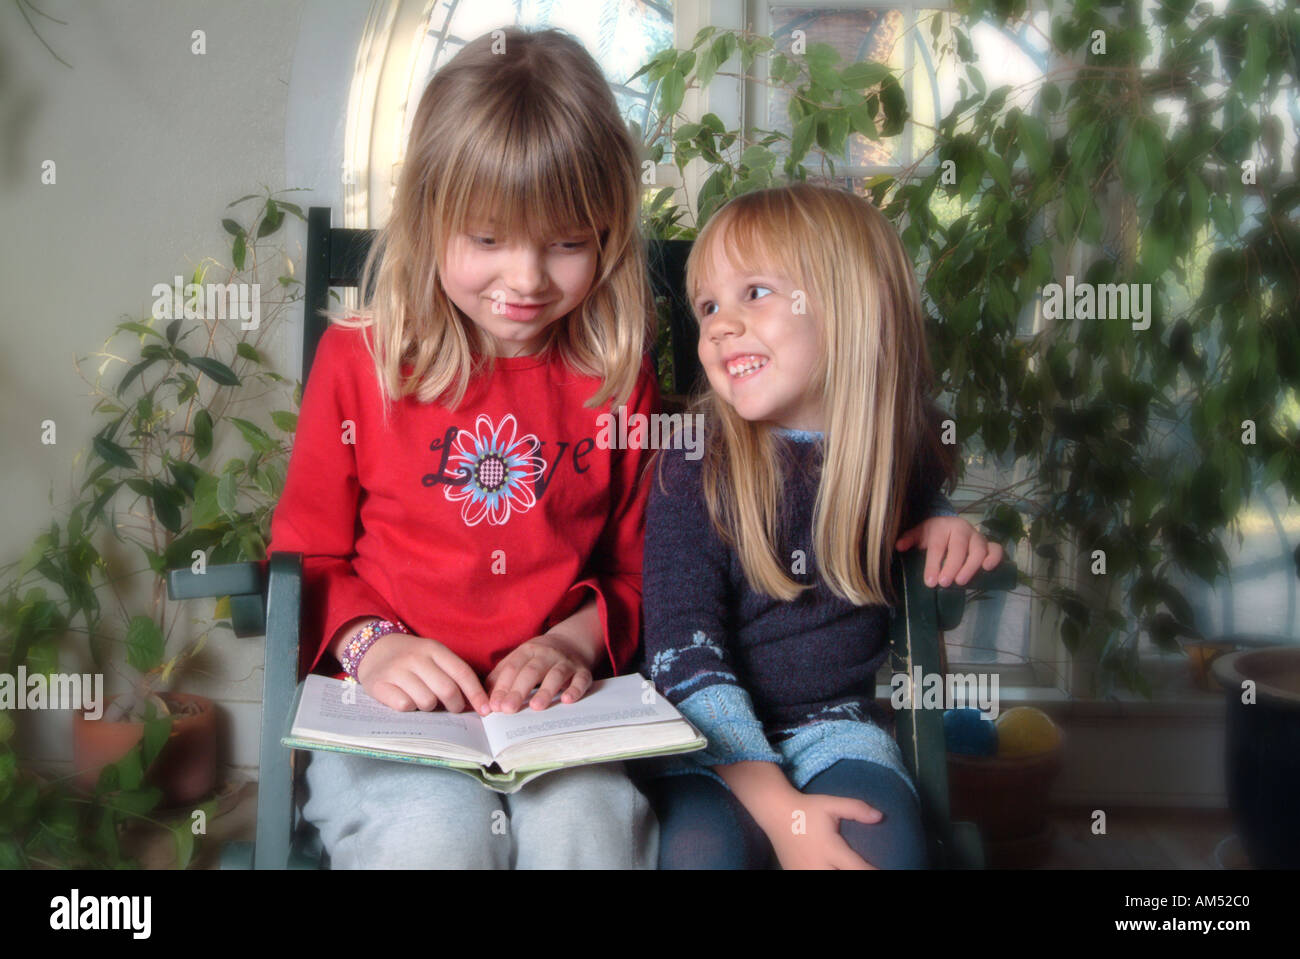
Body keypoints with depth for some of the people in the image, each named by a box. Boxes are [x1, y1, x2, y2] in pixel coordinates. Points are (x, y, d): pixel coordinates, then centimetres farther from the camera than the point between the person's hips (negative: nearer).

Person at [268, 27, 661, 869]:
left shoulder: (619, 376, 7)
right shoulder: (358, 359, 3)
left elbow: (639, 563, 13)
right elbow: (307, 554, 9)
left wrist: (581, 637, -7)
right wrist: (369, 642, -10)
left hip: (560, 705, 1)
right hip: (397, 706, -1)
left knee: (586, 825, -28)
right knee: (433, 837, -30)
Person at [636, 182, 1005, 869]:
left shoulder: (902, 440, -1)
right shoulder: (694, 463, -11)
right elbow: (682, 650, -16)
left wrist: (948, 522, -1)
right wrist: (776, 805, -25)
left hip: (835, 723, 2)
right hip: (709, 736, -2)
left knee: (884, 841, -27)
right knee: (700, 845, -30)